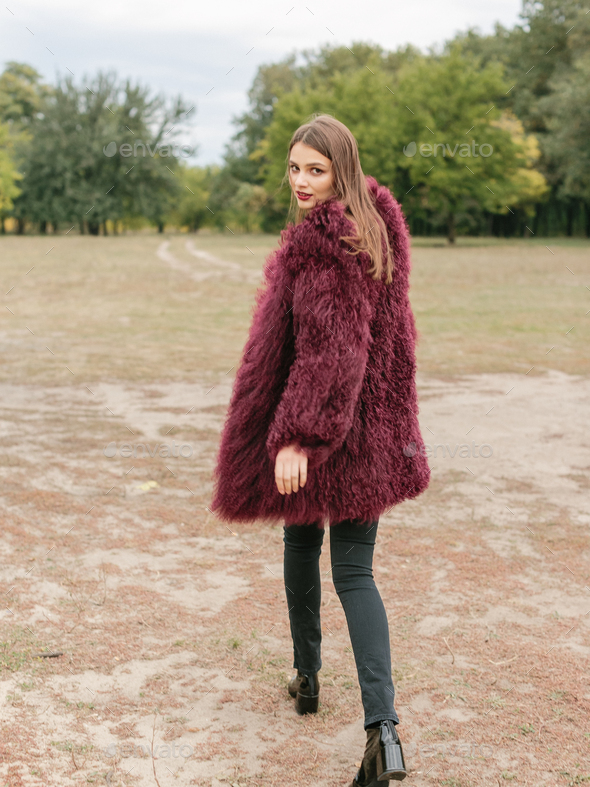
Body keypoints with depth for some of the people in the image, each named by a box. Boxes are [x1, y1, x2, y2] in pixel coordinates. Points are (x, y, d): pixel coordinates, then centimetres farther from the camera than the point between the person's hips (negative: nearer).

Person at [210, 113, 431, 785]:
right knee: (354, 571, 4)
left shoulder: (317, 240, -18)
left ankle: (306, 678, 36)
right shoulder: (379, 226, 8)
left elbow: (328, 350, -26)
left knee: (302, 542, 18)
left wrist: (297, 437, -28)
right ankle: (382, 726, -9)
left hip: (307, 427, -6)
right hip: (371, 428, 6)